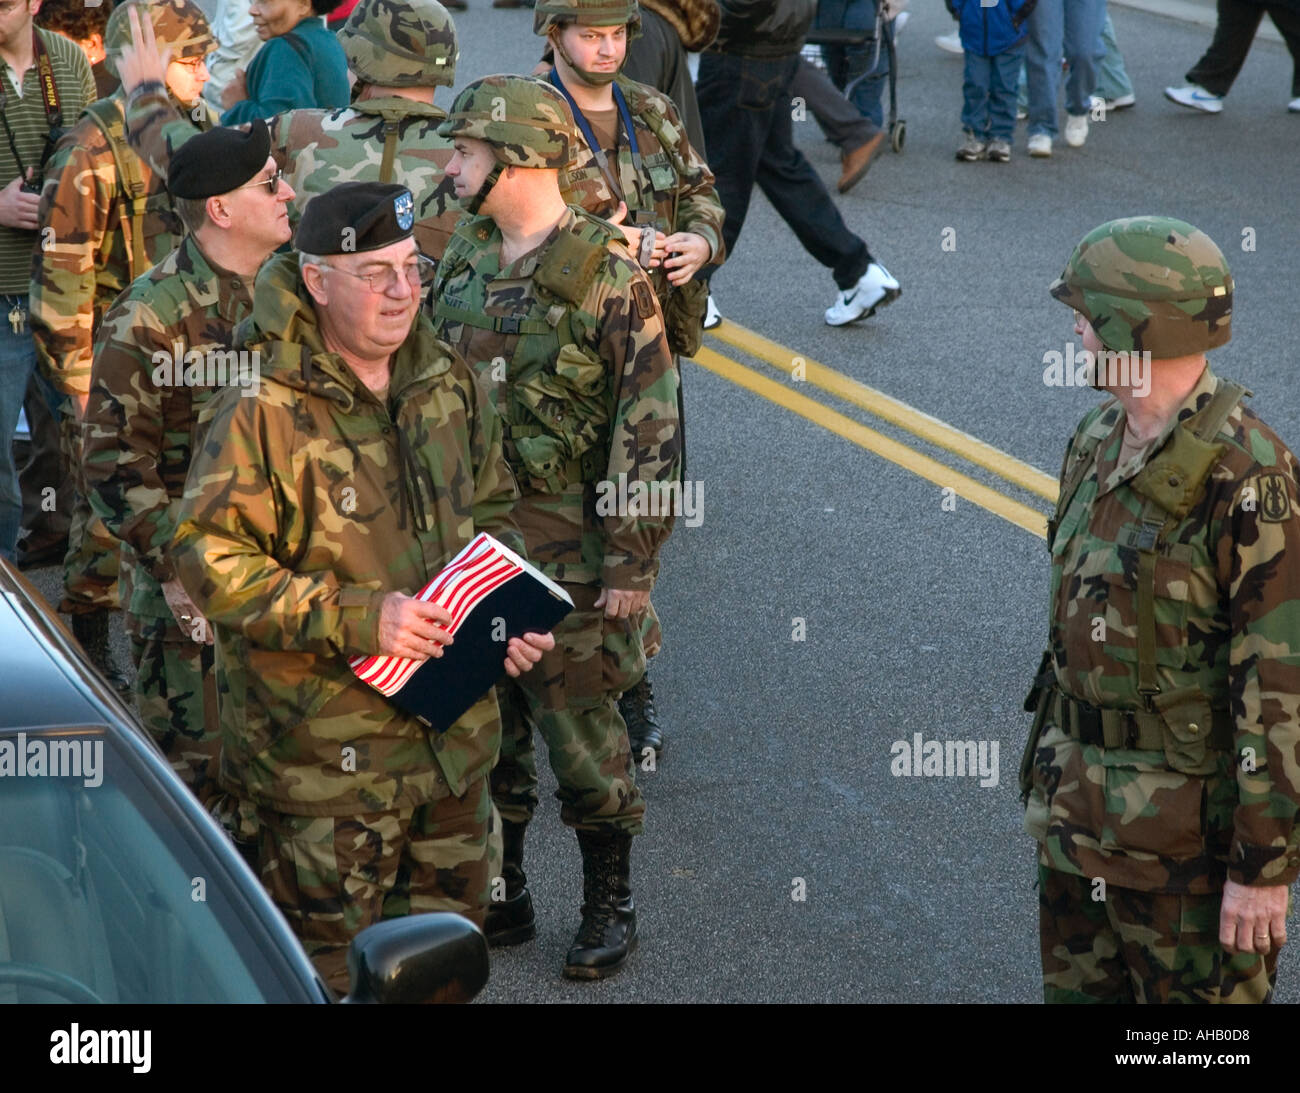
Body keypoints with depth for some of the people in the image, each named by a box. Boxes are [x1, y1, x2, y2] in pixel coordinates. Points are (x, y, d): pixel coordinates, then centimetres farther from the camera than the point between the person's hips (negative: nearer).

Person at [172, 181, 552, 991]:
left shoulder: (448, 384, 5)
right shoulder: (265, 412, -18)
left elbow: (492, 510, 19)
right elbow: (210, 563, -19)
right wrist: (359, 619, -24)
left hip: (453, 734, 7)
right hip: (323, 755, -6)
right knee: (328, 963, 3)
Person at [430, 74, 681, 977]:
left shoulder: (608, 274, -14)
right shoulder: (463, 259, 7)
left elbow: (650, 427, -14)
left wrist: (632, 561, -16)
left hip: (566, 547, -6)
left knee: (579, 726, 0)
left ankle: (610, 904, 16)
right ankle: (500, 894, 28)